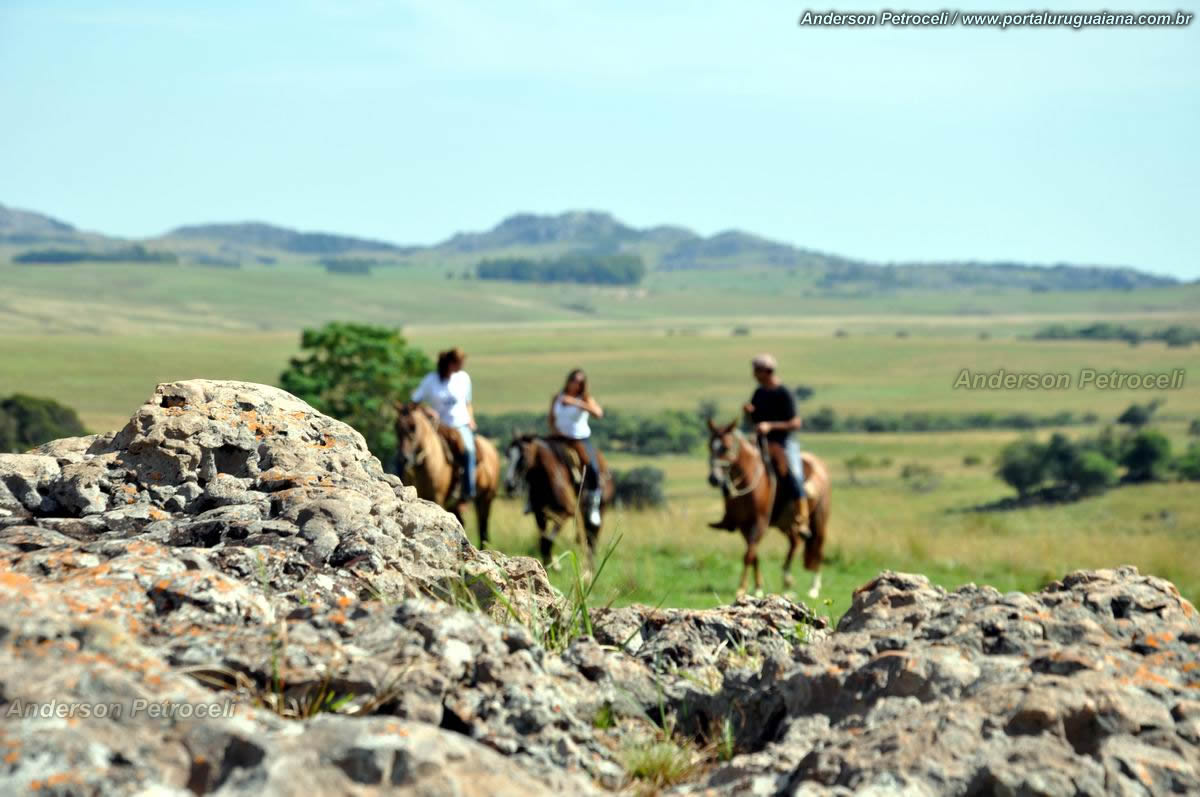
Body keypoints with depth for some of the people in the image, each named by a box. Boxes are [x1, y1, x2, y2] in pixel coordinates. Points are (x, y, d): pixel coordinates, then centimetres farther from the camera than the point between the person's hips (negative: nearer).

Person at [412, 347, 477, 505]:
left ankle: (469, 491, -26)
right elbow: (415, 400, 2)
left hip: (461, 425, 0)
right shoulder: (431, 379, -1)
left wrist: (471, 419, 2)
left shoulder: (464, 378, 7)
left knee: (468, 449, -30)